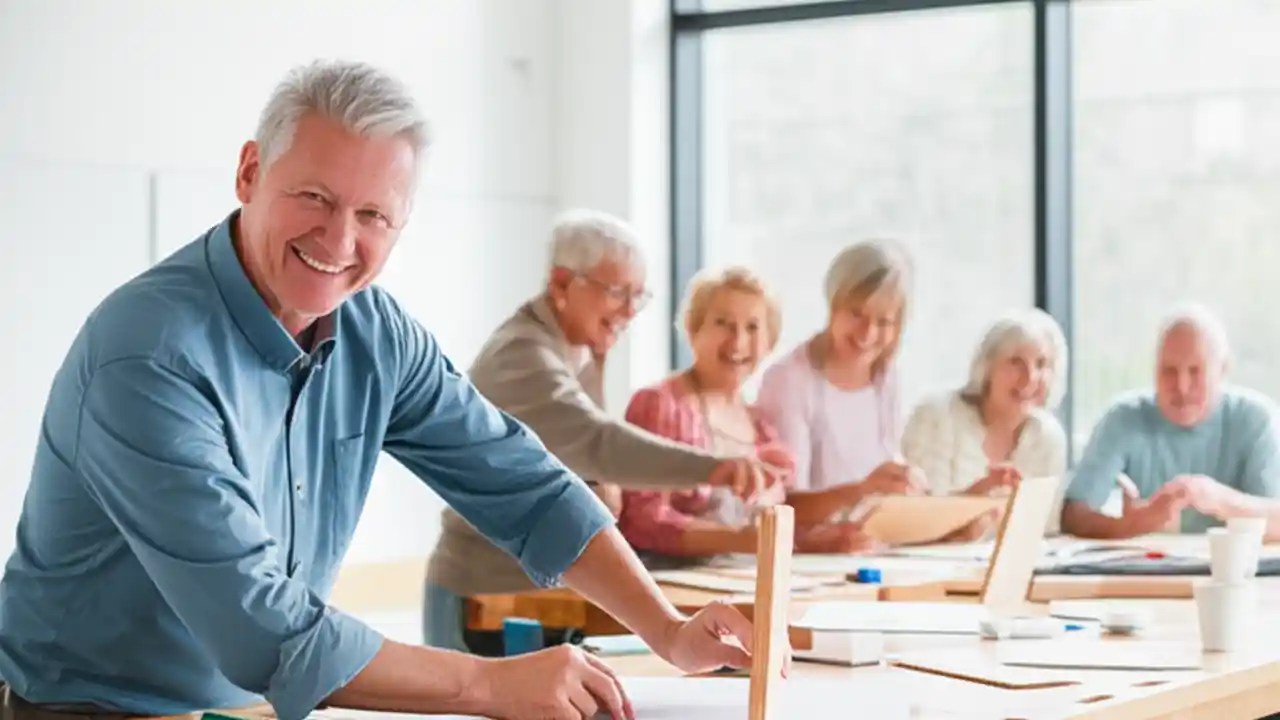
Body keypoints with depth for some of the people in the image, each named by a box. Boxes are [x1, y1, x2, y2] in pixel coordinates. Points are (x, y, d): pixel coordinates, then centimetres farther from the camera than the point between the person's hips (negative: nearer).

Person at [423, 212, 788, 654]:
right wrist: (712, 467, -53)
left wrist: (601, 485, -6)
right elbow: (595, 439, -40)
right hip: (489, 603, -9)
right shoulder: (523, 356, -23)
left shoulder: (582, 349, 9)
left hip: (548, 600, 9)